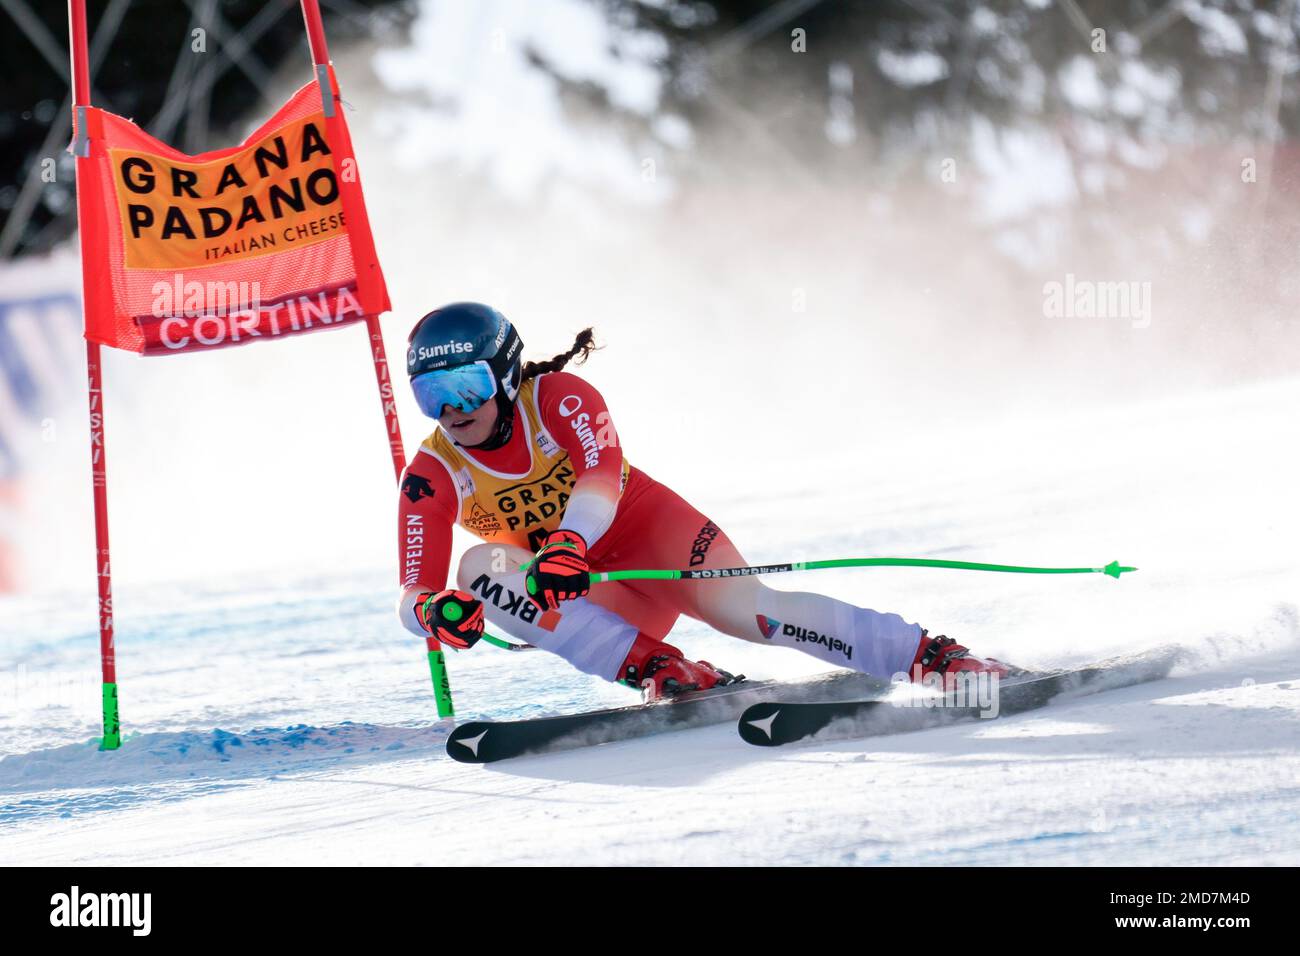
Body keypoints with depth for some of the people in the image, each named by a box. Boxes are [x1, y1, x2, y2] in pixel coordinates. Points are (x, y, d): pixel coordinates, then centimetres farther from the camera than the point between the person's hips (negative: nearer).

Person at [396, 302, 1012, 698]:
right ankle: (654, 667, -34)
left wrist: (567, 541, -55)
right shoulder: (432, 478, -9)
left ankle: (933, 655, -26)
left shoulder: (559, 399, -15)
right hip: (577, 595, 2)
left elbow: (601, 476, -34)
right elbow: (415, 594, -15)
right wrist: (435, 611, -41)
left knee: (741, 608, -30)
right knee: (481, 570, -26)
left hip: (647, 527, -2)